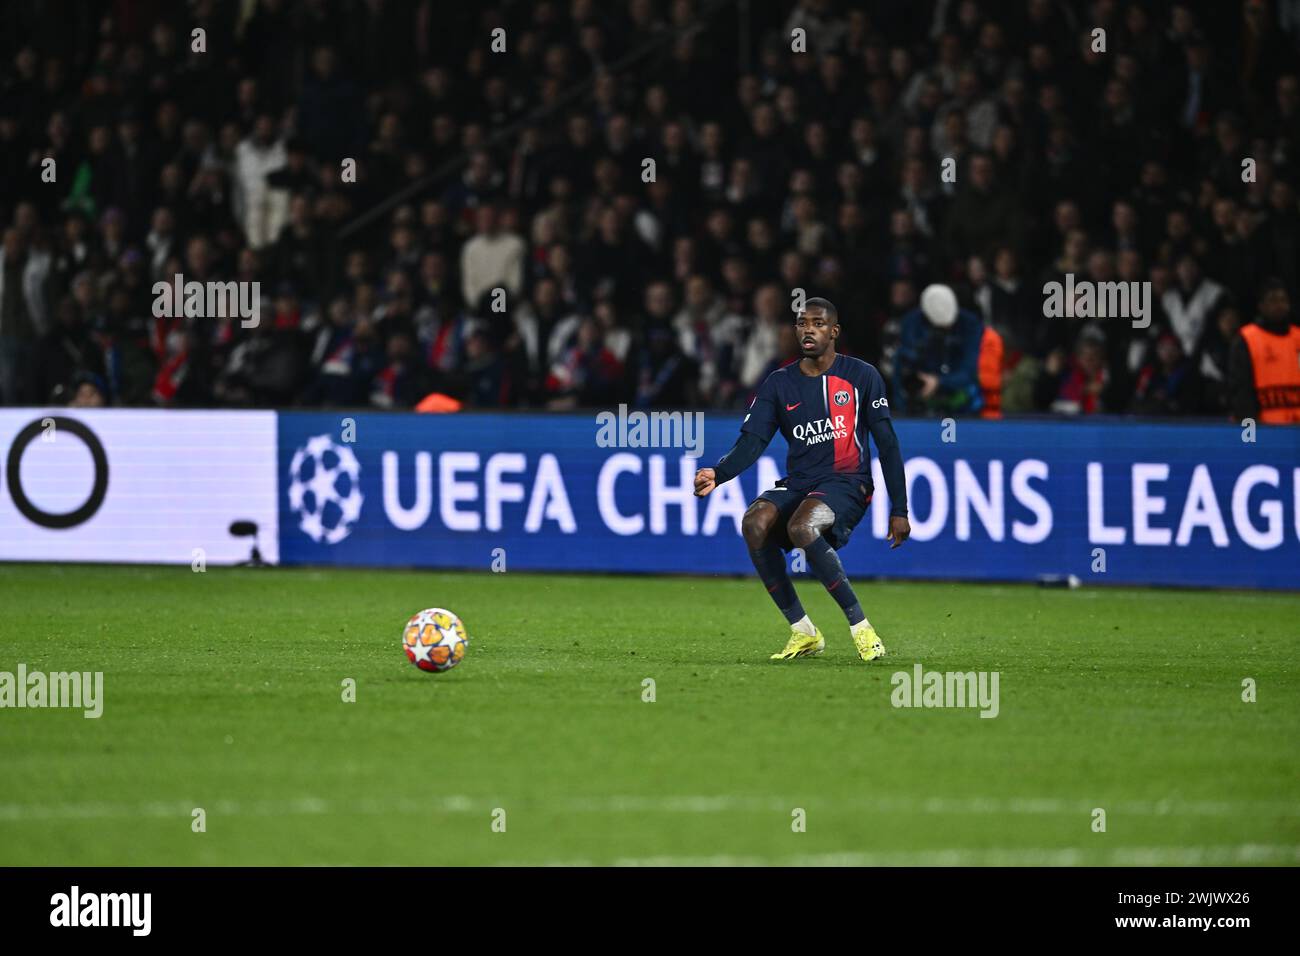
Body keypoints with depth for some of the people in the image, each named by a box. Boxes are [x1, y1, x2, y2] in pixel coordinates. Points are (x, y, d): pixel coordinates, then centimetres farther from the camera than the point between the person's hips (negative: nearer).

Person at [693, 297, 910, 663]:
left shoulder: (862, 376, 2)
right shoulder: (778, 384, 9)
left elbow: (887, 444, 2)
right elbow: (751, 442, 0)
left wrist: (899, 510, -2)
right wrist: (718, 474, -21)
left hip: (847, 482, -4)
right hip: (798, 483, 4)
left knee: (800, 526, -35)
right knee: (755, 523, -27)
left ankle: (860, 626, -25)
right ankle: (803, 632, -17)